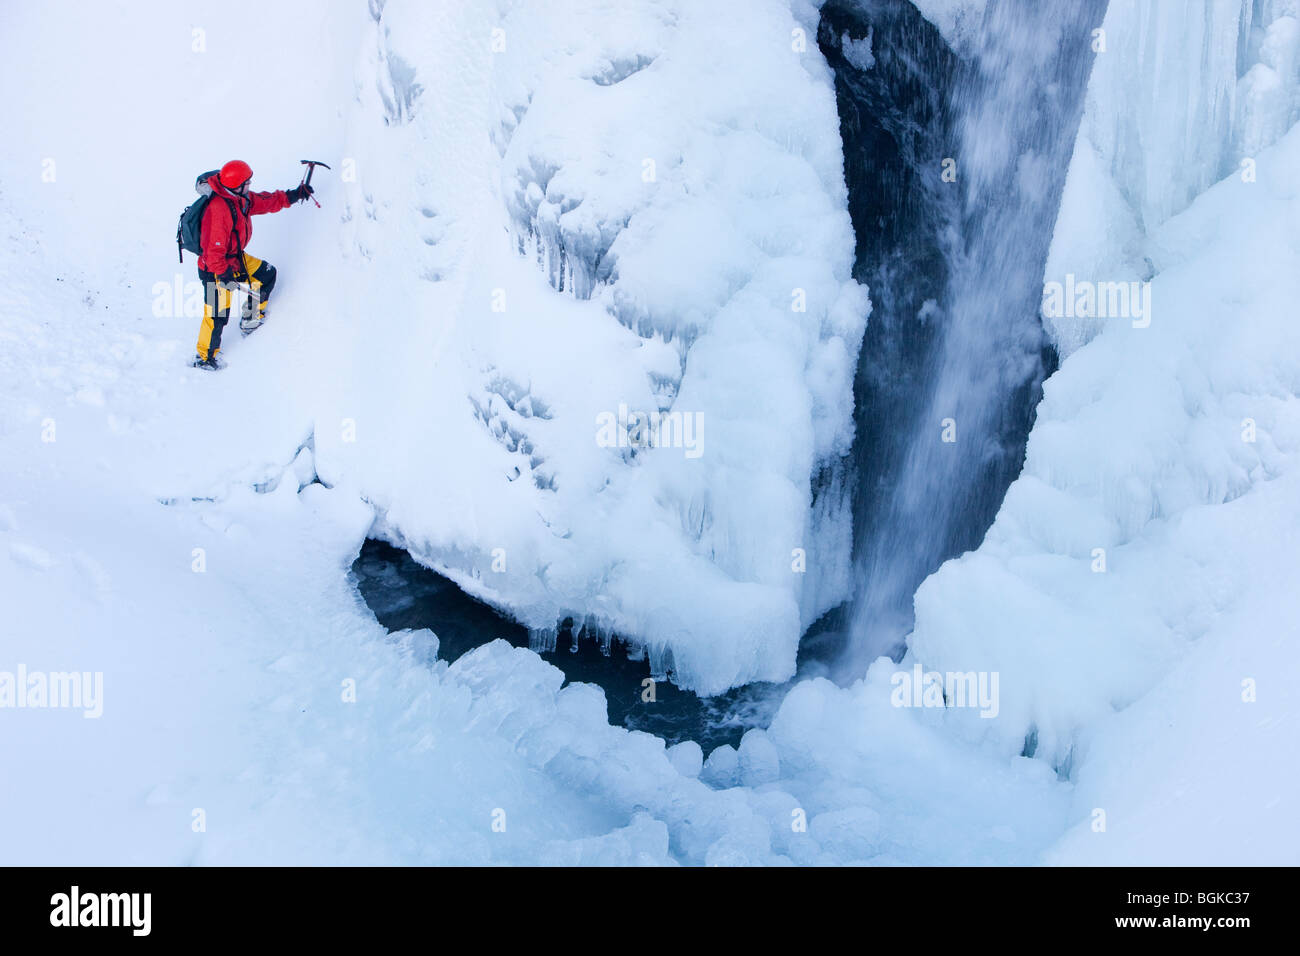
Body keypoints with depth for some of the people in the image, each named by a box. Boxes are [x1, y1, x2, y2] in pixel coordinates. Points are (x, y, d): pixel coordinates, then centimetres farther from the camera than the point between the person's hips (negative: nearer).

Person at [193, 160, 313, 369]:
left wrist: (293, 195, 7)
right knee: (217, 314, 0)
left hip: (236, 259, 9)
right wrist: (225, 275, -27)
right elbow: (214, 250, -31)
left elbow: (266, 202, 12)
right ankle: (204, 357, 20)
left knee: (267, 274, 16)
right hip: (215, 269, -9)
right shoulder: (218, 210, -33)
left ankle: (251, 319, 31)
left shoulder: (241, 199, -5)